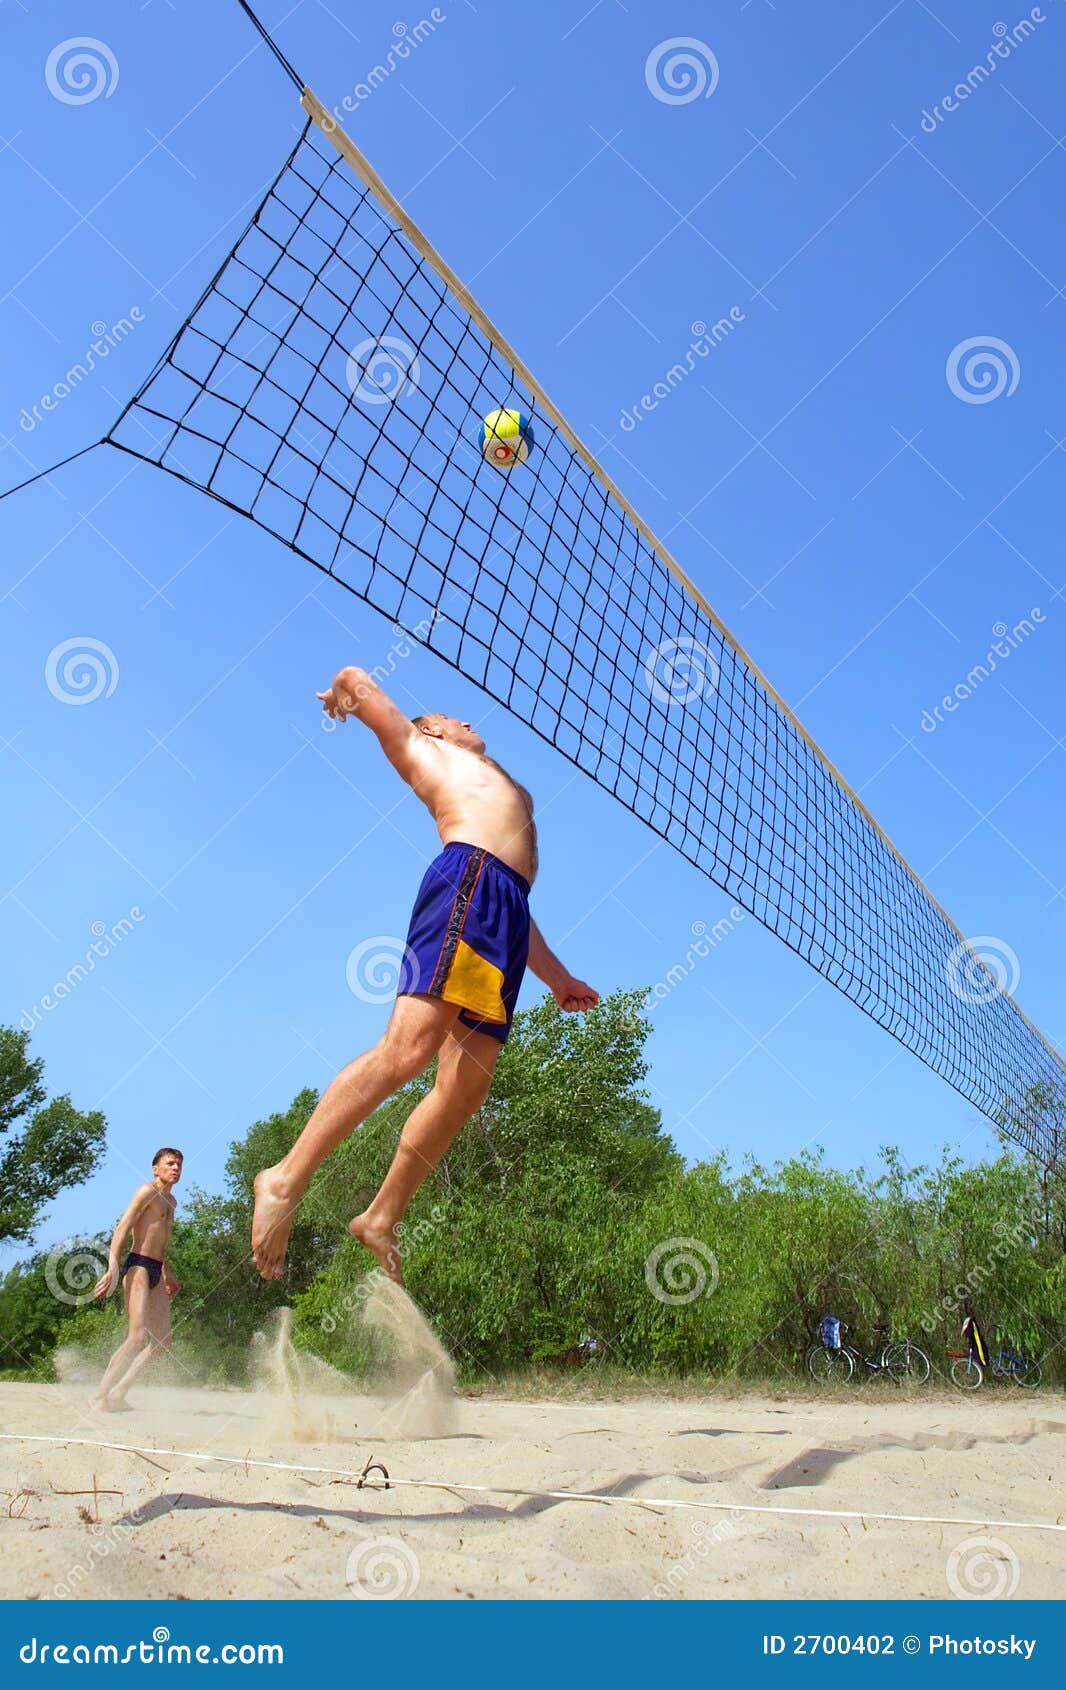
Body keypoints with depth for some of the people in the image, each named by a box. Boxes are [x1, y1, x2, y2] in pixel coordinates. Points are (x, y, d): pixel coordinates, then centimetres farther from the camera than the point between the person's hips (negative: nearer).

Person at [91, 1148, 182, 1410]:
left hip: (156, 1271, 9)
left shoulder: (171, 1201, 21)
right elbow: (122, 1229, -14)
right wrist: (112, 1268, -25)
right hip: (138, 1266, -9)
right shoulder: (147, 1191, -6)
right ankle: (101, 1395, -6)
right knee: (139, 1337, -17)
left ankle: (119, 1392, 13)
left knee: (162, 1343, 4)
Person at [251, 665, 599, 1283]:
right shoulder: (418, 748, 24)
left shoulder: (509, 790, 39)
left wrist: (558, 978, 30)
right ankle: (287, 1179, -19)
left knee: (467, 1085, -2)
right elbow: (357, 679, 22)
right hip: (469, 873, -7)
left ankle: (383, 1218, 6)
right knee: (408, 1047, -24)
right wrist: (343, 696, 45)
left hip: (507, 903, 7)